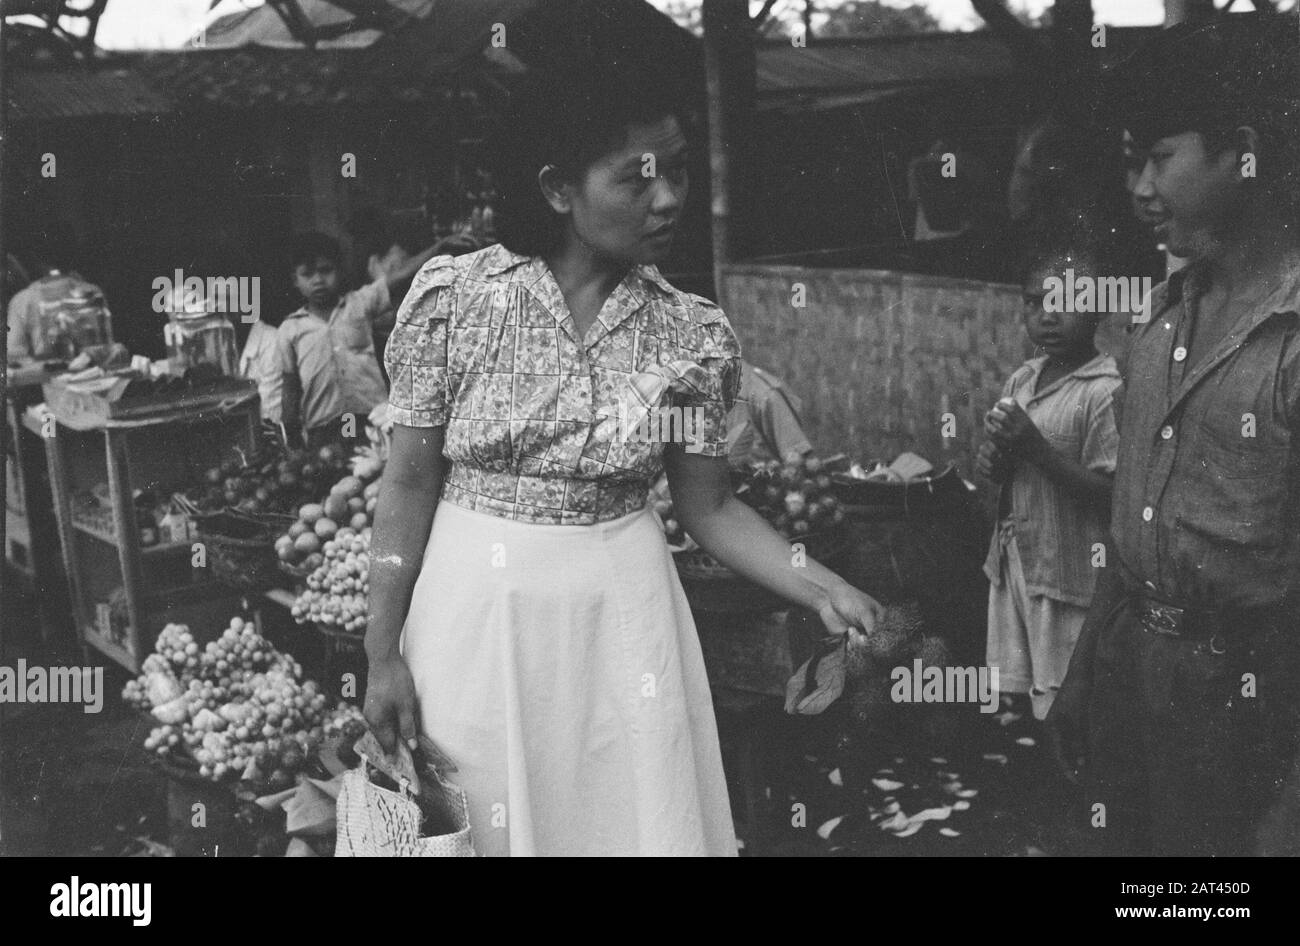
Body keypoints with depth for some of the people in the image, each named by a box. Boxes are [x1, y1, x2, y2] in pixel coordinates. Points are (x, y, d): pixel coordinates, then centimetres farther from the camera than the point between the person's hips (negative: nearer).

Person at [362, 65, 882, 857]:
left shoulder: (696, 336, -4)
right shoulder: (453, 298, -10)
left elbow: (709, 506, 4)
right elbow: (410, 486, -5)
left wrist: (821, 587, -10)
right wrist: (383, 653, -5)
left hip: (623, 614, 2)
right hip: (478, 607, -1)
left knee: (639, 819, 6)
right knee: (486, 823, 9)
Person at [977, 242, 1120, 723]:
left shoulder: (1105, 391, -13)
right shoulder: (1021, 380, 10)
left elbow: (1110, 495, -17)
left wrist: (1036, 448, -23)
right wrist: (993, 461, -3)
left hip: (1067, 574, -7)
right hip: (1010, 560, 7)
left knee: (1058, 712, -3)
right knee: (1005, 701, 11)